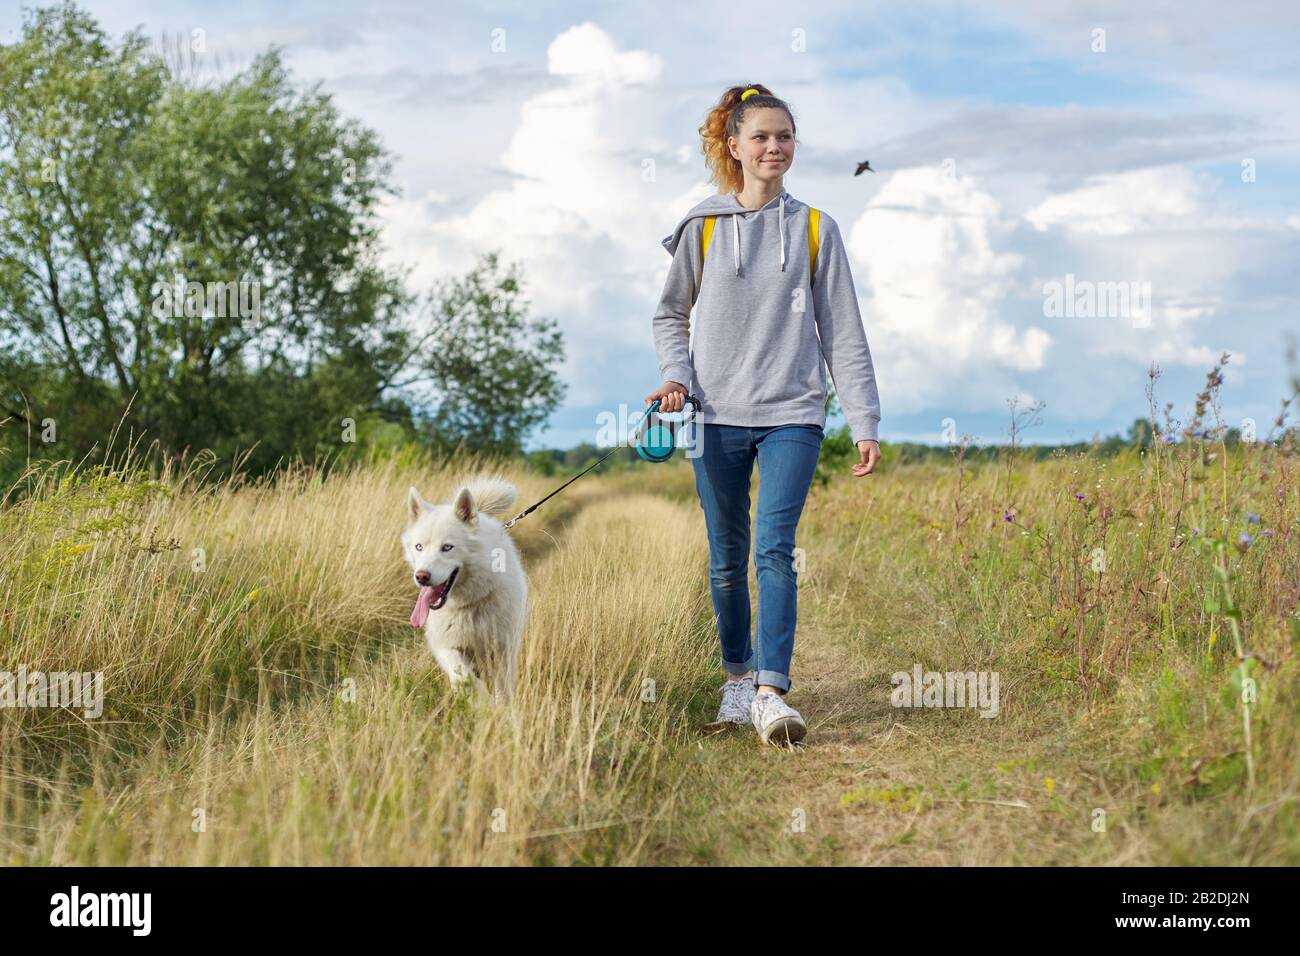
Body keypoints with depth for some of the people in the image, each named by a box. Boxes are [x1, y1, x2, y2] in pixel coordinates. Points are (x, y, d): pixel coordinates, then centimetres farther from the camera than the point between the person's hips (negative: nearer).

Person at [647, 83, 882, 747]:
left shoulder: (815, 229, 6)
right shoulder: (702, 226, 6)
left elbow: (843, 332, 6)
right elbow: (670, 314, 17)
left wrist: (865, 424, 1)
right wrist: (674, 374, -3)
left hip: (792, 415, -1)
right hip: (718, 415, 1)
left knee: (775, 548, -15)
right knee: (728, 560, 7)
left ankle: (770, 692, -16)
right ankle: (737, 680, 23)